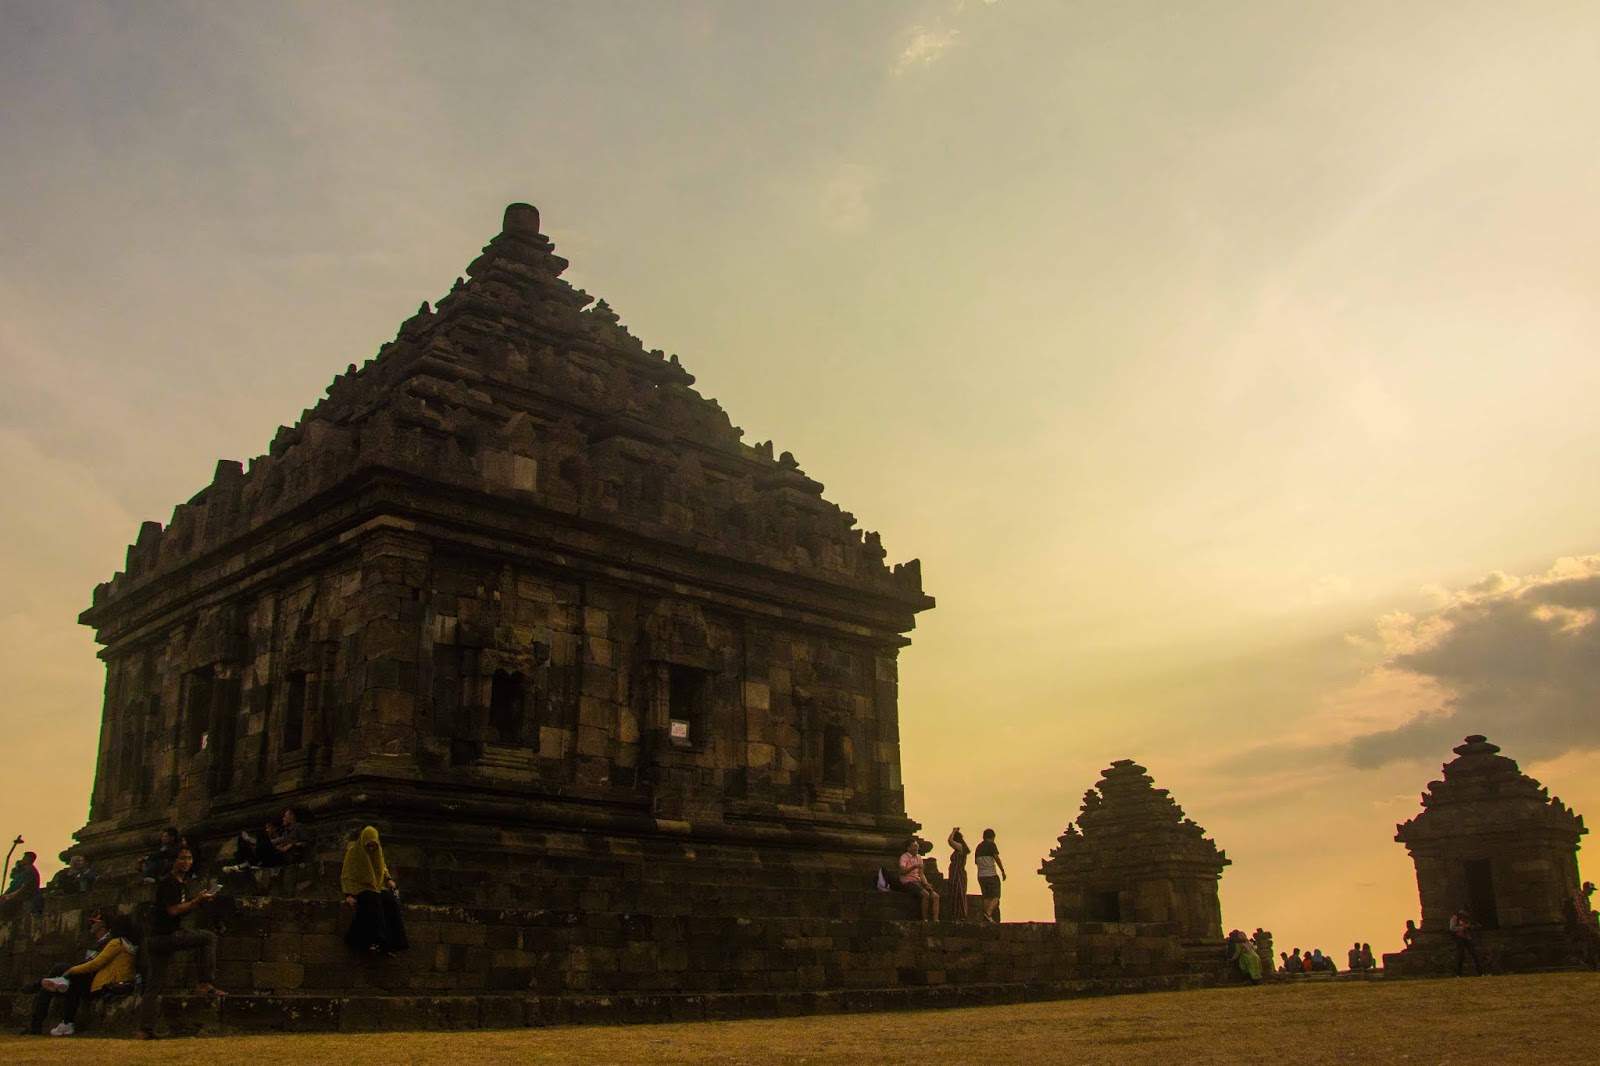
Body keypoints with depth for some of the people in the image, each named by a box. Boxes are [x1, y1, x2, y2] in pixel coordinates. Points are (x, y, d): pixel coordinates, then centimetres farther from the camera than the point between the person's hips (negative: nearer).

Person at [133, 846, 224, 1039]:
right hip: (165, 935, -10)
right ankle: (204, 983, -10)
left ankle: (145, 1029, 9)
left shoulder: (185, 883, 18)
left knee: (153, 984, 8)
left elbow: (187, 909, 19)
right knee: (209, 937, -11)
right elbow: (174, 910, -18)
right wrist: (197, 900, -14)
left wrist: (202, 900, 2)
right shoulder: (167, 882, -11)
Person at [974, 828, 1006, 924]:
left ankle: (986, 919, 4)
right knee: (995, 897, -5)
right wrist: (1003, 871, -8)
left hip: (981, 875, 7)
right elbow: (997, 858, -12)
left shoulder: (978, 847, 17)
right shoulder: (991, 845, -4)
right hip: (991, 875, -7)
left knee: (986, 898, 9)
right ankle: (989, 913, -26)